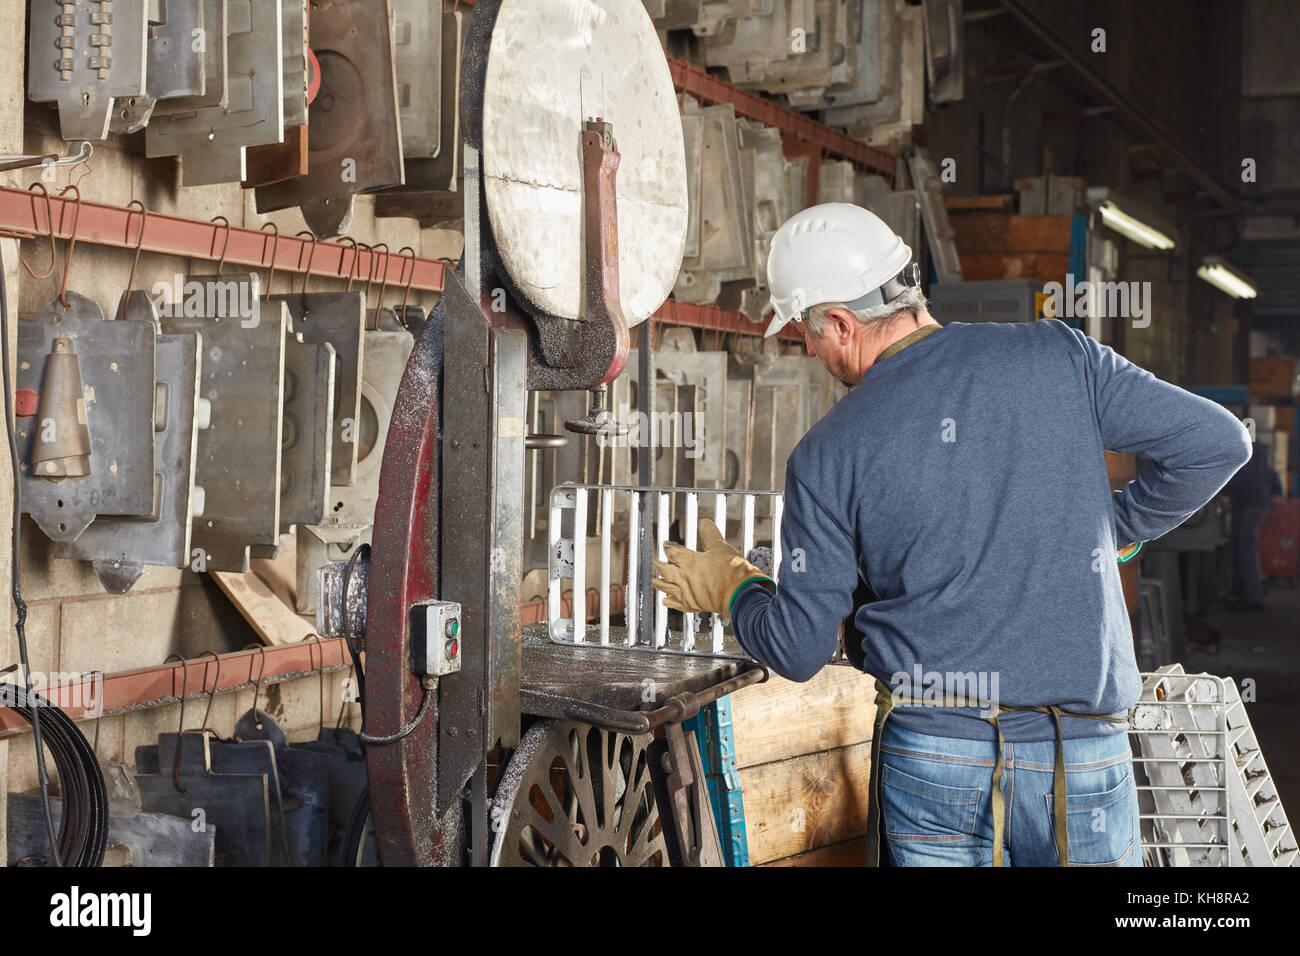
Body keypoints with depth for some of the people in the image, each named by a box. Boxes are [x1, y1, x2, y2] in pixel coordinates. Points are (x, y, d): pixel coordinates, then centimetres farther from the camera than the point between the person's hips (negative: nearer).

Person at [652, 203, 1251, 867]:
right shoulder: (1058, 356, -2)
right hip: (1083, 755, 1)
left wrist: (731, 591, 21)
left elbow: (798, 649, 0)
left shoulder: (827, 455, -4)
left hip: (929, 749, 0)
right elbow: (1217, 442, -1)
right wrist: (1120, 526, 14)